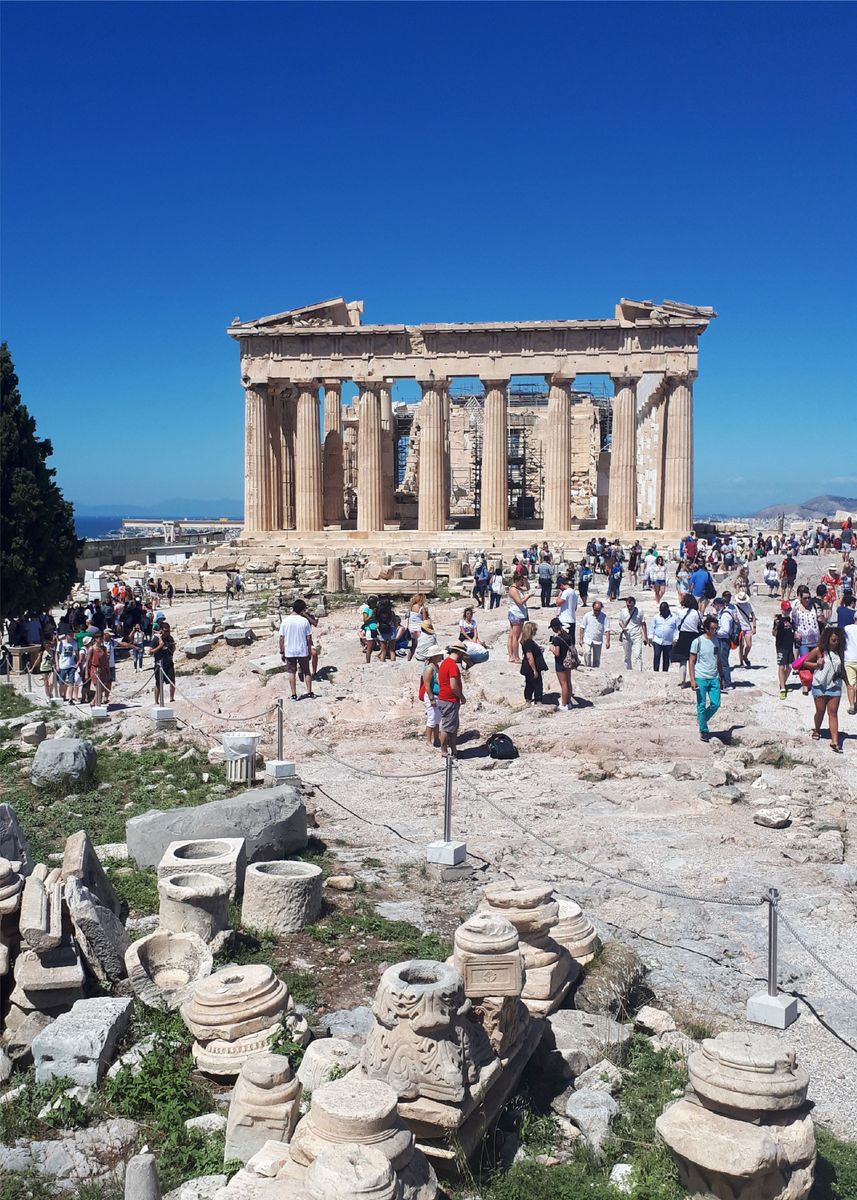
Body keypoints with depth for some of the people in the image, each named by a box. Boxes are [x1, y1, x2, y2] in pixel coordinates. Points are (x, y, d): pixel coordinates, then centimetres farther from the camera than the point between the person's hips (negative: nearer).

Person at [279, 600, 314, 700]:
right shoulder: (305, 621, -9)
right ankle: (309, 693, 15)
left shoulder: (285, 621, -6)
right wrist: (309, 650, 7)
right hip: (303, 651, 0)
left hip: (289, 652, 1)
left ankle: (294, 695, 10)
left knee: (292, 673, 9)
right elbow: (309, 638, -6)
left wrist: (282, 652, 5)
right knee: (306, 672, 12)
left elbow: (281, 638, -4)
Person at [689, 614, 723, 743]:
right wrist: (692, 680, -12)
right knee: (702, 705, 1)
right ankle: (703, 731, 11)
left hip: (714, 678, 5)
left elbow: (718, 659, 16)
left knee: (716, 704, 1)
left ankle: (701, 720, 25)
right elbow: (692, 661, -6)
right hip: (701, 678, -5)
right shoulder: (697, 641, -8)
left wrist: (720, 677, 15)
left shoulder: (717, 640, 7)